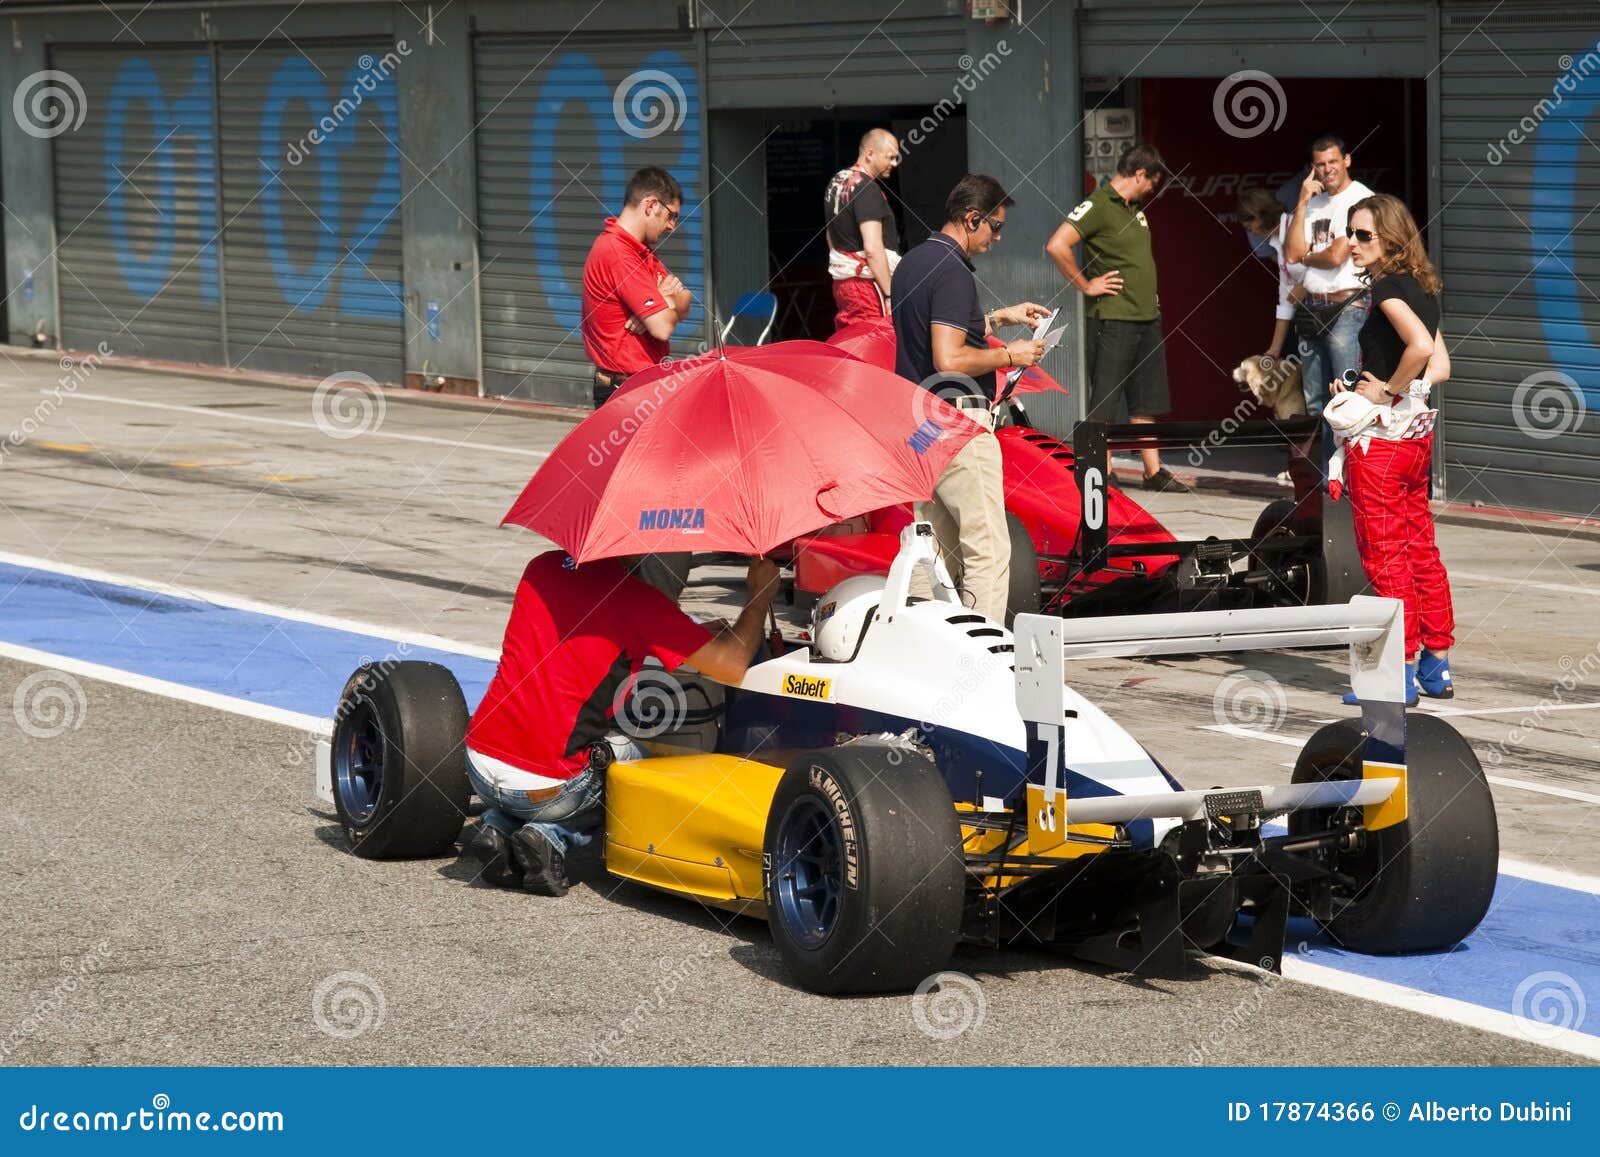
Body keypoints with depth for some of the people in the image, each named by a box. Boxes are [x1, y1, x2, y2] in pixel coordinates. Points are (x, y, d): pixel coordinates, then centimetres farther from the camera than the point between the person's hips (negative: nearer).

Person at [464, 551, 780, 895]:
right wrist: (761, 594, 8)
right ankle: (551, 836, 2)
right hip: (544, 788, -5)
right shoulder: (636, 598, -10)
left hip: (479, 766, 5)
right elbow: (732, 667, -10)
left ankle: (500, 826, 9)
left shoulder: (542, 567, 9)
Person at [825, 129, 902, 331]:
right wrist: (890, 295, -20)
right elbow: (872, 248, -22)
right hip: (867, 282, -10)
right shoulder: (867, 188, -15)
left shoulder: (836, 182, 15)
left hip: (841, 282, 10)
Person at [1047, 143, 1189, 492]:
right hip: (1113, 319, -9)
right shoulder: (1098, 206, -12)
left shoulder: (1136, 208, 16)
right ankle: (1103, 474, 0)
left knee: (1146, 401, 11)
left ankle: (1154, 472, 16)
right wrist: (1085, 285, -15)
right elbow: (1057, 246, -23)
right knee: (1105, 402, -3)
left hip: (1147, 316, 9)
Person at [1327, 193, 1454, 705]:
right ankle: (1436, 667, 18)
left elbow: (1420, 346, -30)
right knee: (1421, 549, 13)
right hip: (1417, 434, 9)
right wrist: (1388, 386, 5)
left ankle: (1401, 674, 0)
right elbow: (1440, 365, 12)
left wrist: (1388, 390, -15)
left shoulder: (1388, 287, -15)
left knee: (1385, 555, -3)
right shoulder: (1422, 287, 11)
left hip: (1381, 435, -9)